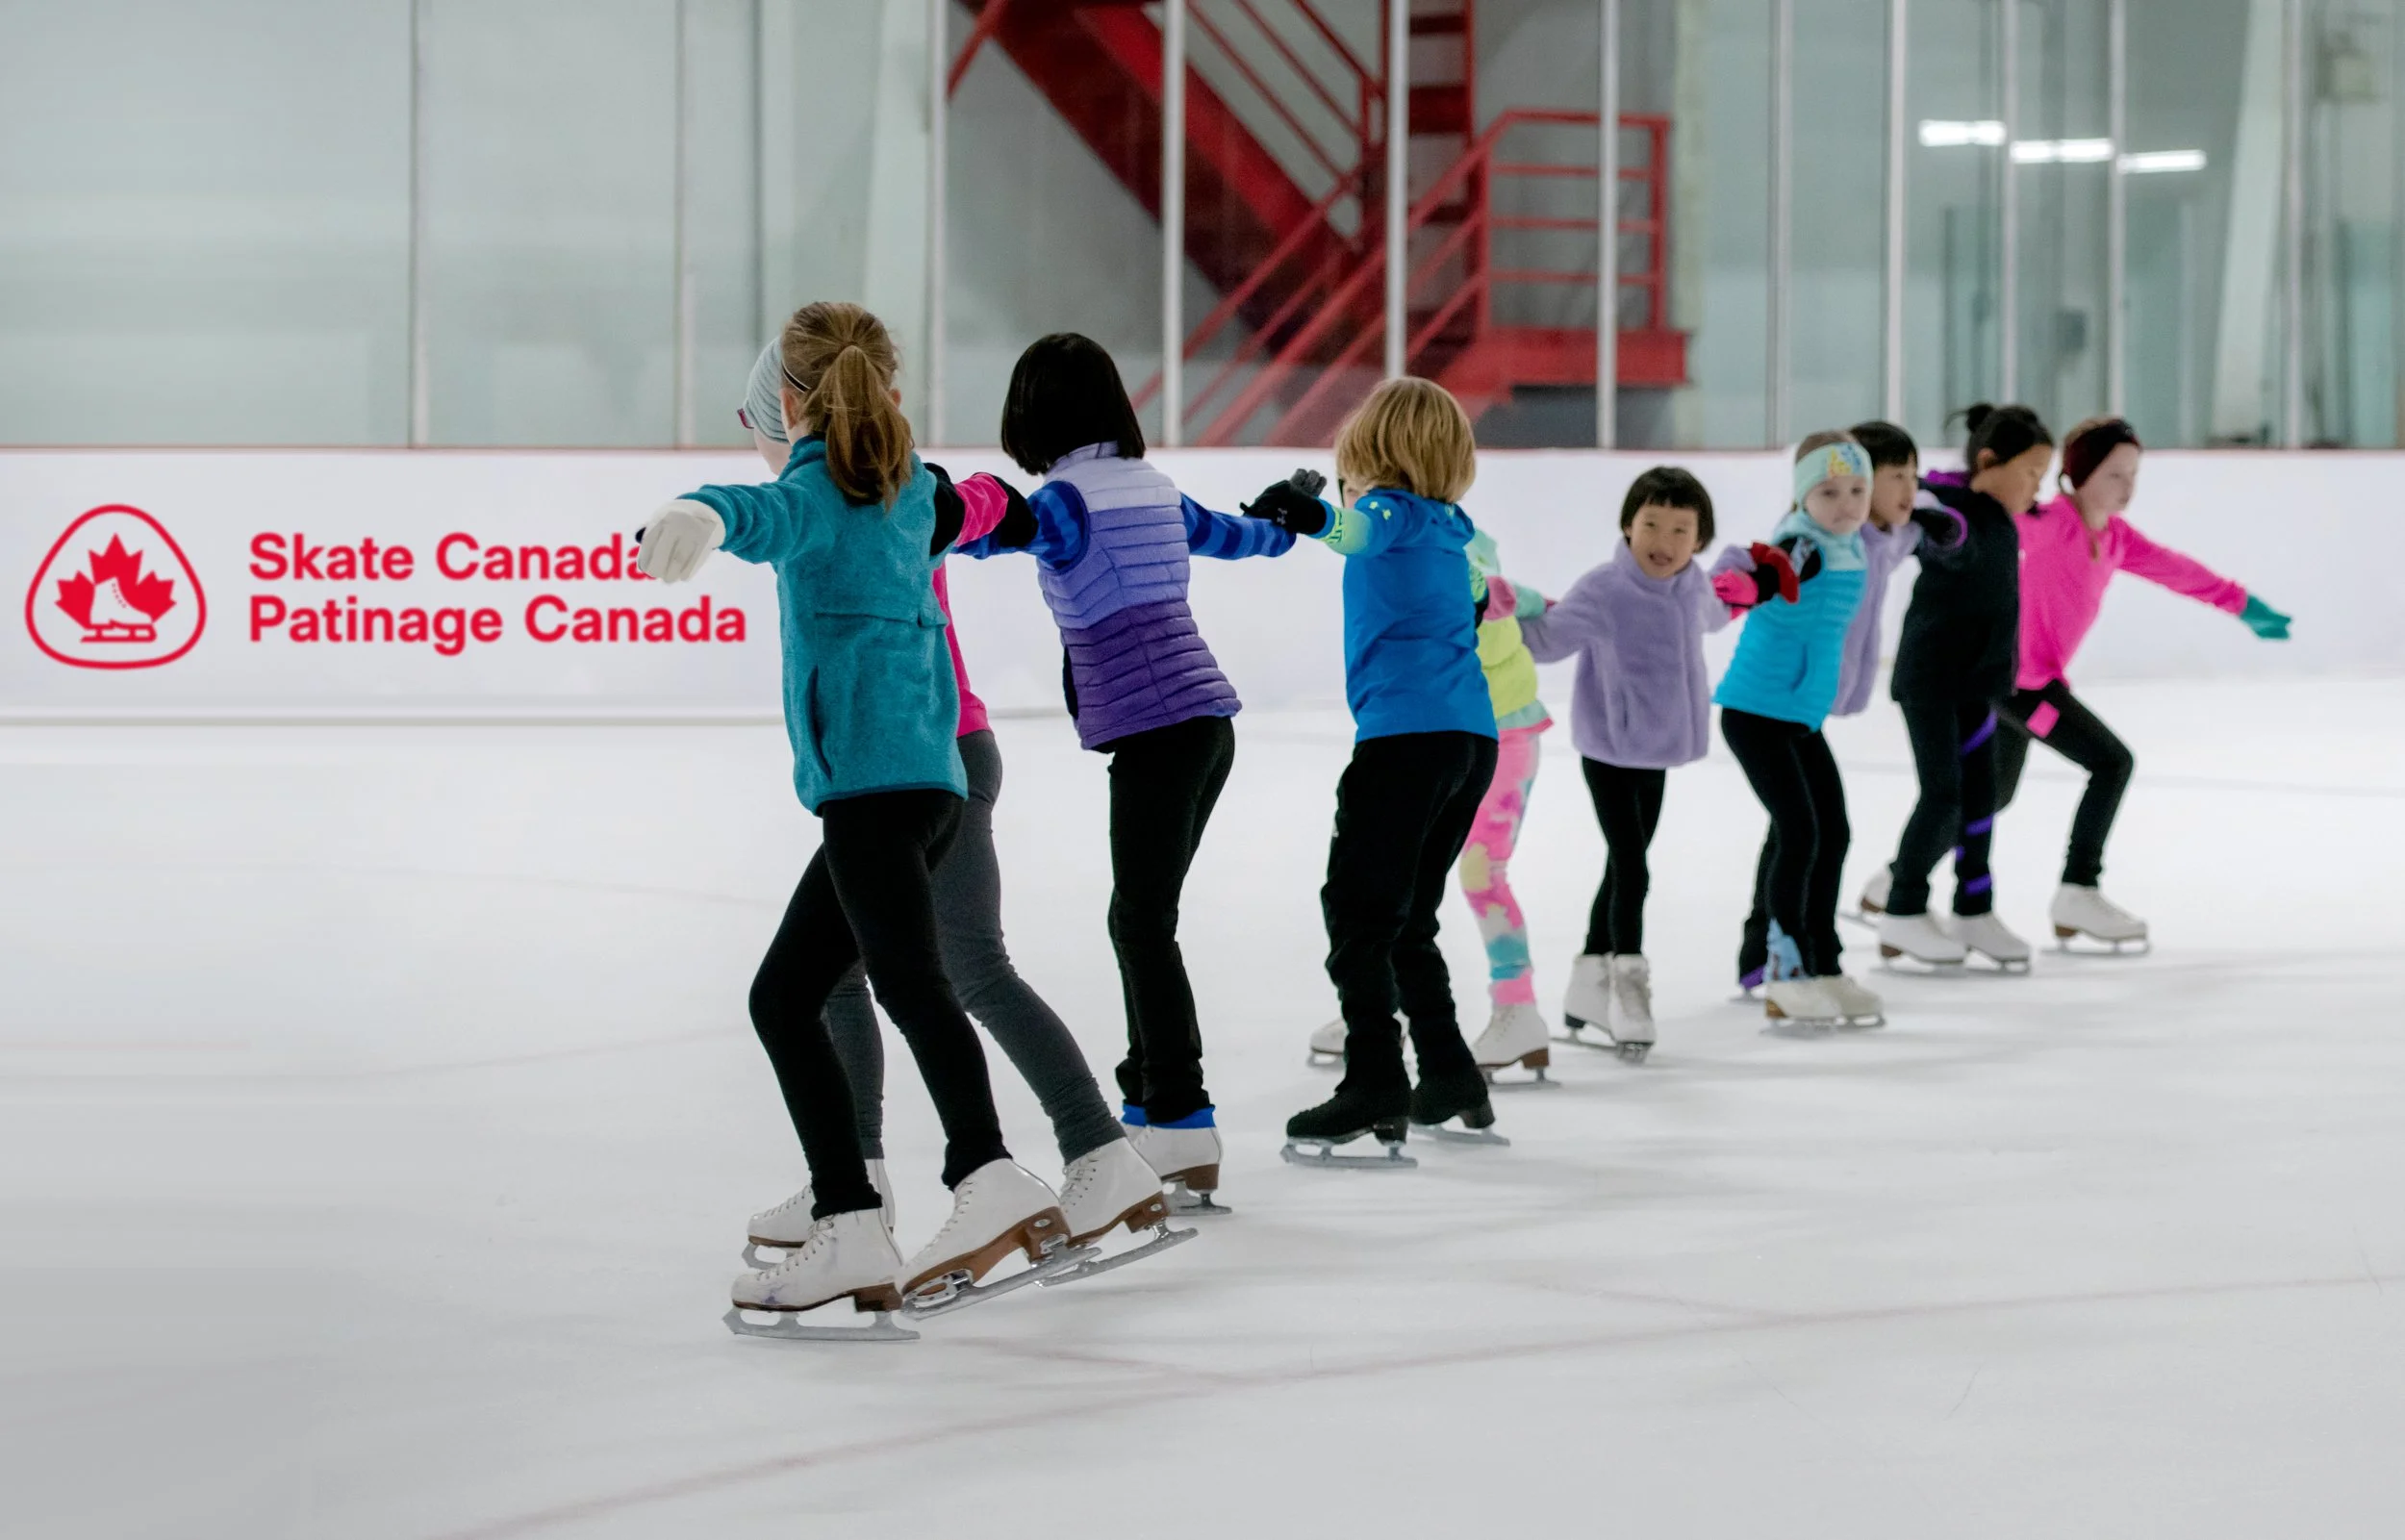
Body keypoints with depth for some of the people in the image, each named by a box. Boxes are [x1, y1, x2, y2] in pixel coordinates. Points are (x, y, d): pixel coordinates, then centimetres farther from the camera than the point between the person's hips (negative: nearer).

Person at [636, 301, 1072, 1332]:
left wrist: (701, 517, -52)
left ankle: (990, 1179, -40)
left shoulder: (817, 492, -3)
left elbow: (771, 516, -29)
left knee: (908, 978, -24)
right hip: (921, 781, 9)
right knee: (783, 997, 13)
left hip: (872, 776, -9)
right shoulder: (910, 488, 22)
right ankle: (845, 1227, 7)